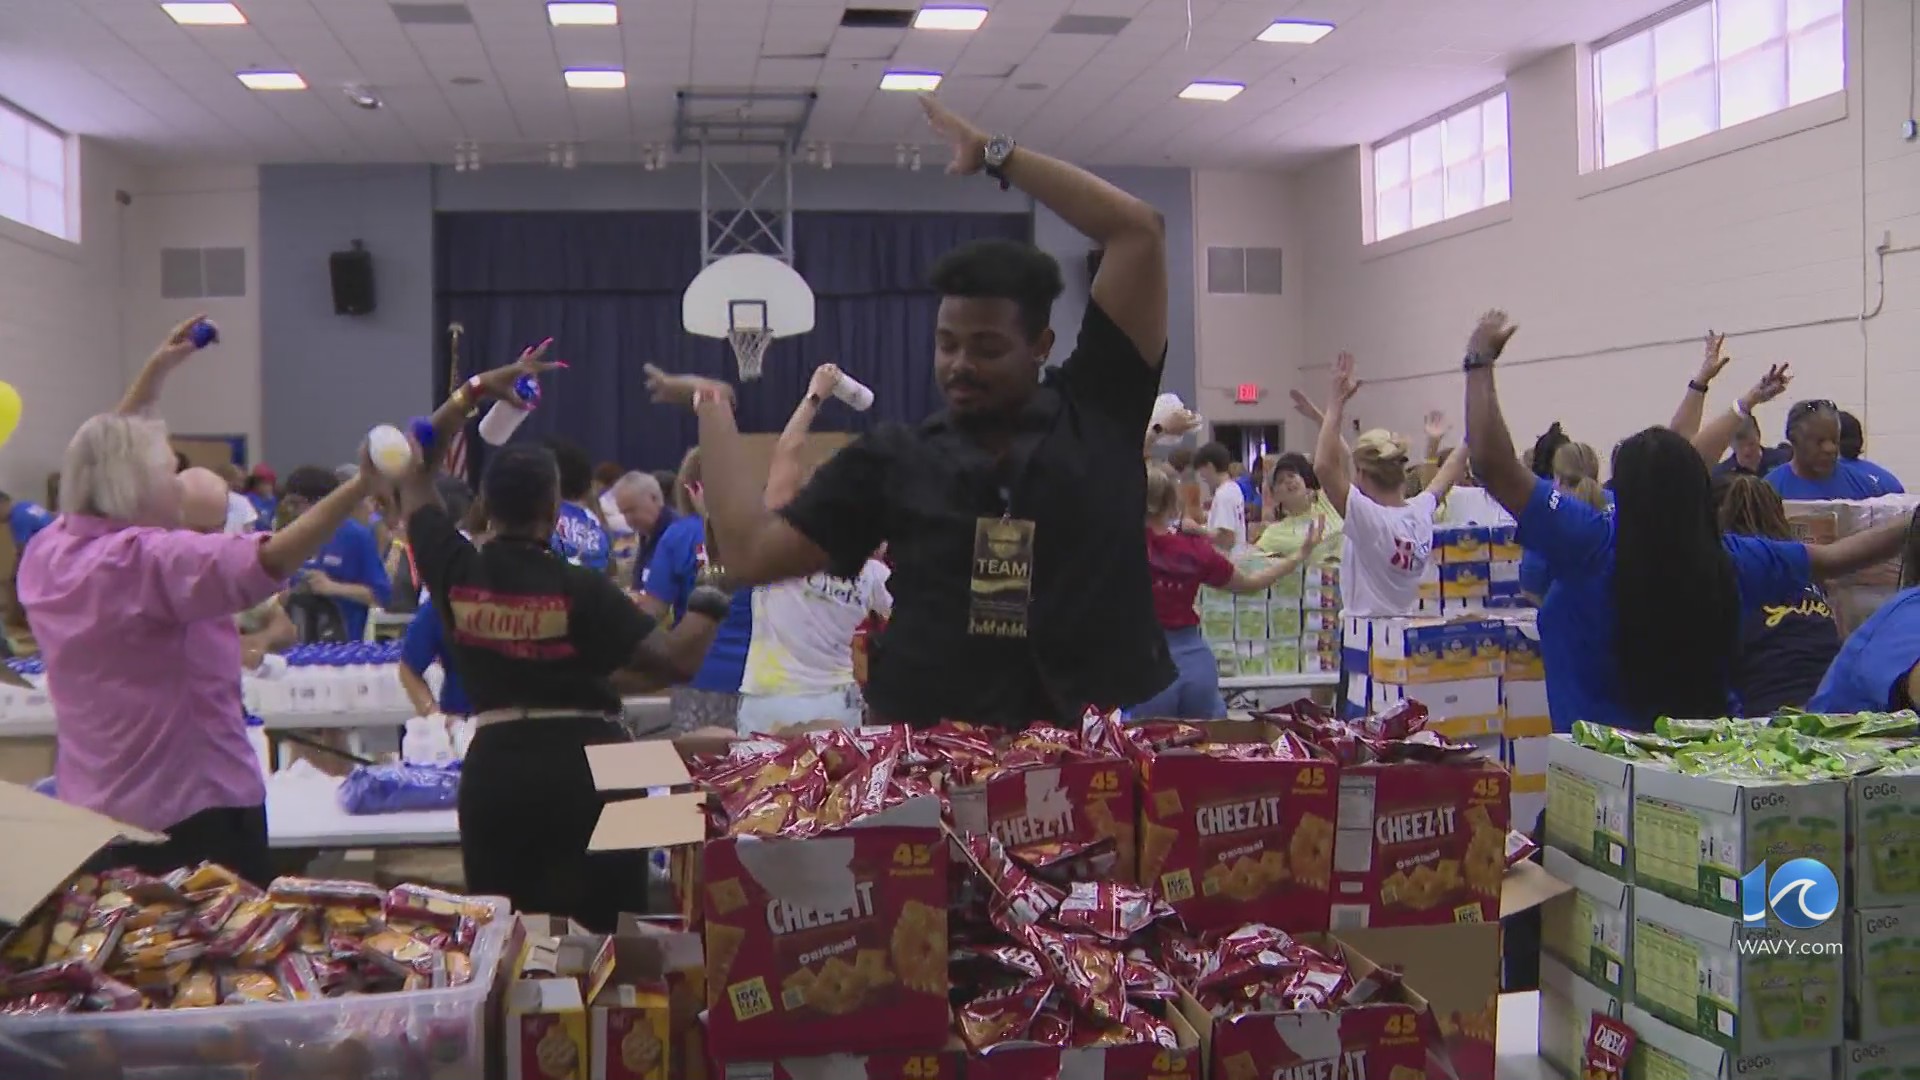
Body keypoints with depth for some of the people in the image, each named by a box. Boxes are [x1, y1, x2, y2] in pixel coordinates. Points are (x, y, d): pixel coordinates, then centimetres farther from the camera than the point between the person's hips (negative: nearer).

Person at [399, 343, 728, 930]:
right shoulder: (581, 589, -11)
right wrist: (712, 593, 1)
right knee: (601, 940, 4)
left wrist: (474, 391, 16)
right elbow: (677, 660, -12)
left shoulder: (455, 572, -1)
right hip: (586, 766, -3)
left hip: (494, 765, 4)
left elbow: (415, 471, 15)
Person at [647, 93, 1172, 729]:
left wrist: (997, 156, 6)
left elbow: (1139, 233, 1)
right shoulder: (894, 457, 10)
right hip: (930, 753, 1)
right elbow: (751, 553, 5)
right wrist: (714, 407, 13)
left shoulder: (1093, 416, 5)